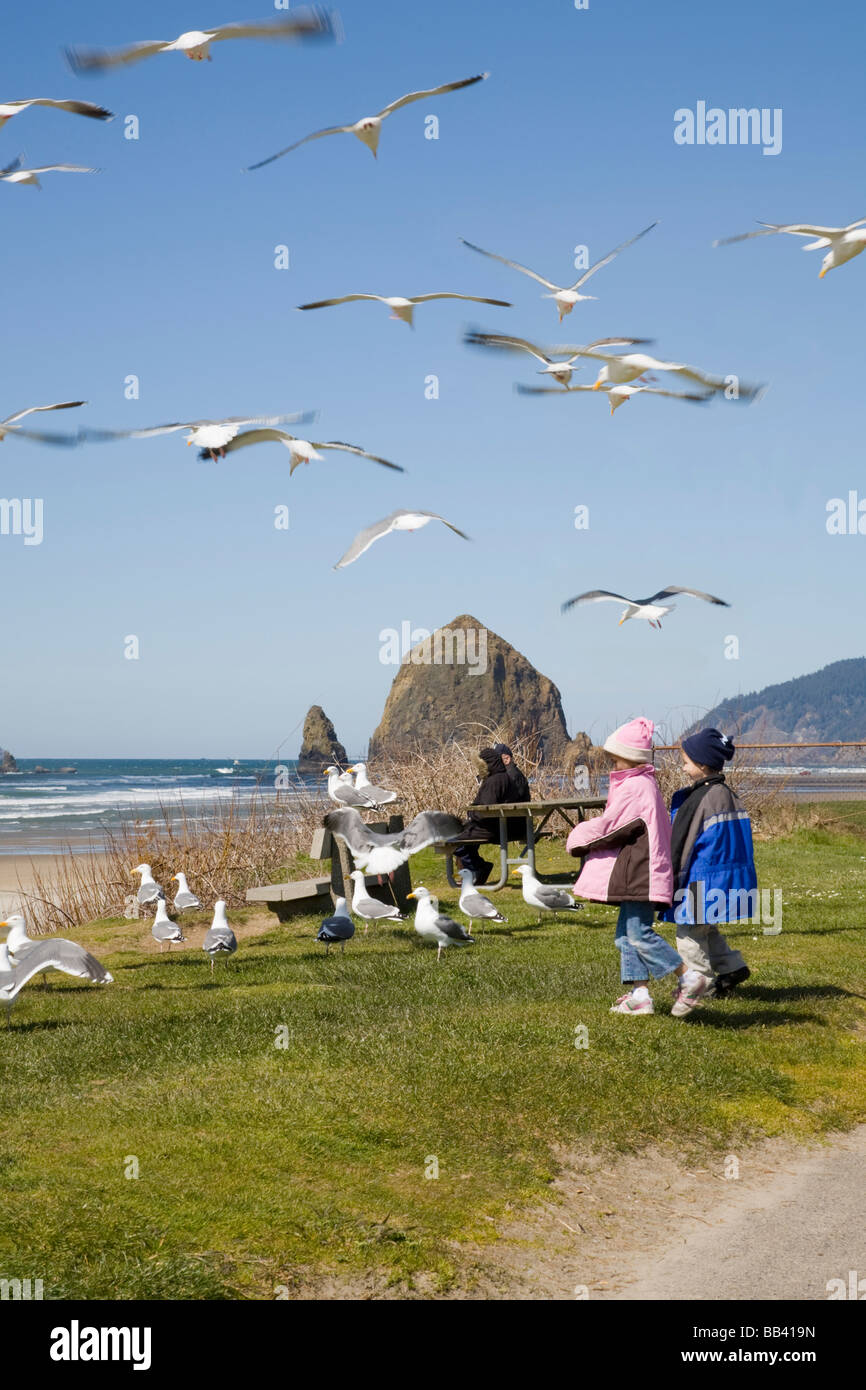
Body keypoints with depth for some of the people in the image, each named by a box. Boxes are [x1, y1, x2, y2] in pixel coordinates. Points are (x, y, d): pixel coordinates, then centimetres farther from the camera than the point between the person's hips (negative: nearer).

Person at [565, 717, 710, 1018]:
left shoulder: (634, 787, -15)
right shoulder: (645, 784, 17)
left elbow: (608, 826, -14)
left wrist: (577, 840, 0)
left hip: (639, 871, -11)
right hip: (636, 872, 11)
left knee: (639, 932, -12)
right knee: (626, 934, 10)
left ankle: (689, 977, -10)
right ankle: (639, 994, 10)